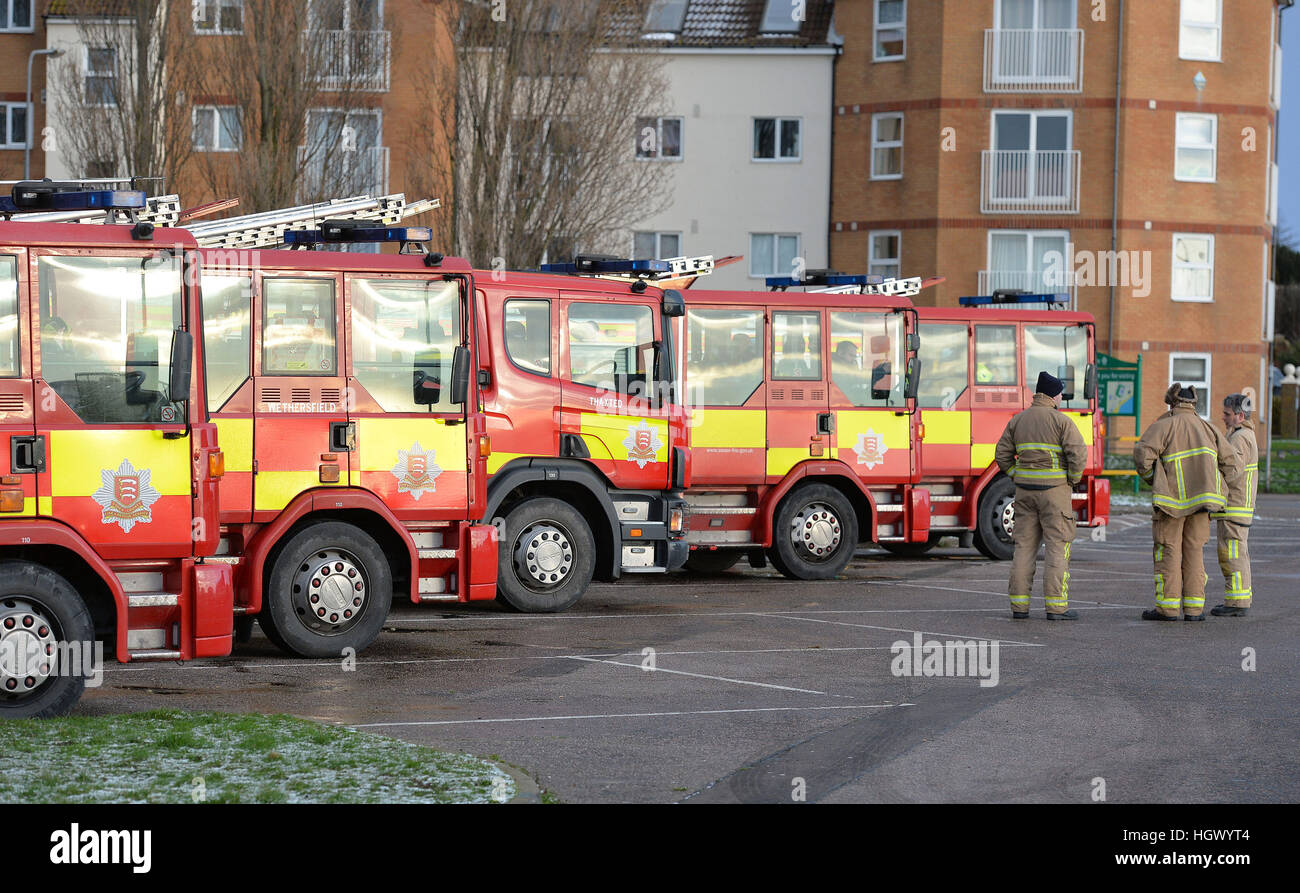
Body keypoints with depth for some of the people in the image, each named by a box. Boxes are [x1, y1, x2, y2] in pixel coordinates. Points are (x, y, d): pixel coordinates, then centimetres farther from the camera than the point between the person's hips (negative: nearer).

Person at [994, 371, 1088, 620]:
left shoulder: (1018, 420, 8)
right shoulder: (1061, 421, -8)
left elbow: (1002, 455, 9)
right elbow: (1078, 454, -17)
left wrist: (1019, 480, 13)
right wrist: (1072, 481, -2)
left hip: (1025, 490, 5)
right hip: (1054, 491, -5)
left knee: (1024, 546, 8)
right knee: (1058, 546, -1)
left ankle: (1019, 606, 6)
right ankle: (1056, 606, -5)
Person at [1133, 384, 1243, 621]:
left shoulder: (1164, 426, -2)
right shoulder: (1208, 429, 12)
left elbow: (1143, 453, -16)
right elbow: (1232, 464, 10)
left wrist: (1151, 478, 0)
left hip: (1171, 498, -4)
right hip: (1200, 499, 4)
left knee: (1168, 551, 2)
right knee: (1194, 552, 9)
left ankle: (1167, 607, -2)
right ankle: (1194, 608, 5)